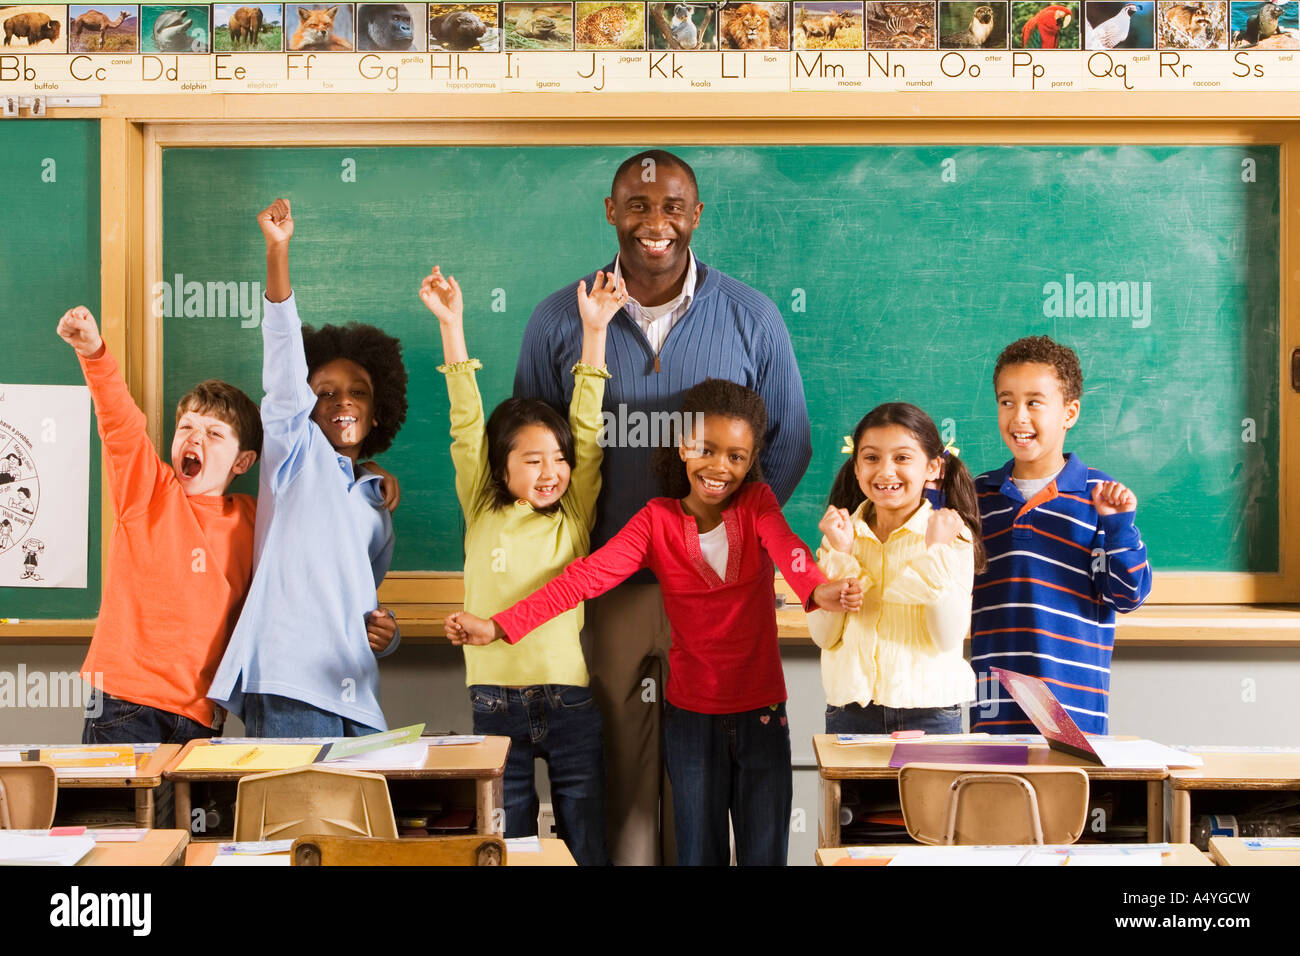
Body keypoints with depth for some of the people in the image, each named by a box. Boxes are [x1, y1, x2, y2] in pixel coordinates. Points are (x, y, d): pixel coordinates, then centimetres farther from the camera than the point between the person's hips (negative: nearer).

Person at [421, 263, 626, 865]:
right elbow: (466, 424, -1)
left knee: (585, 845, 6)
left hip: (569, 700, 0)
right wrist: (451, 325, -6)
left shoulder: (573, 518, 4)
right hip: (495, 700, 0)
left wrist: (594, 332, -7)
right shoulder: (482, 516, 4)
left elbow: (588, 430, -2)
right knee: (508, 845, 8)